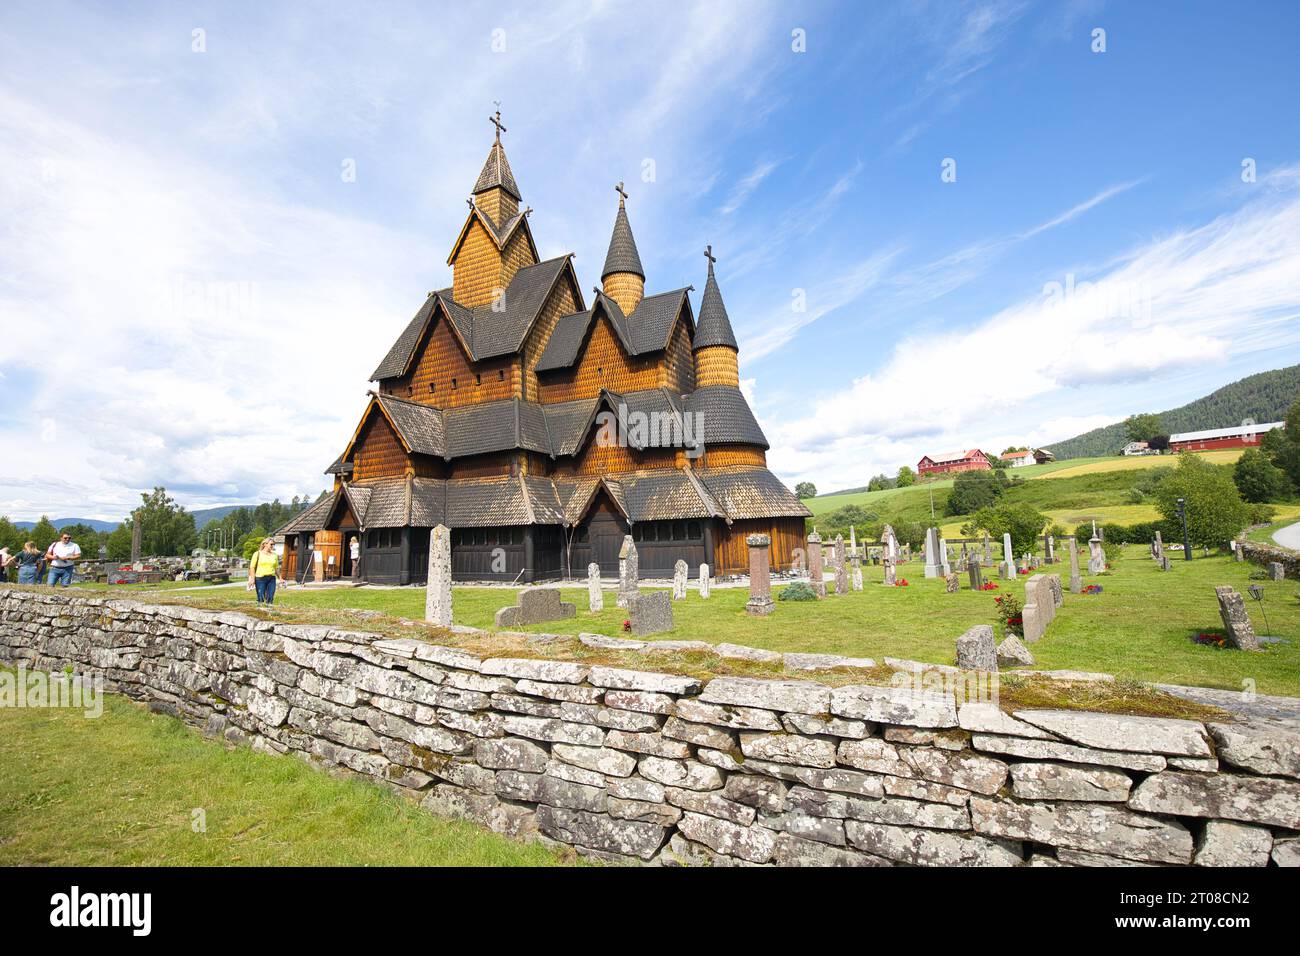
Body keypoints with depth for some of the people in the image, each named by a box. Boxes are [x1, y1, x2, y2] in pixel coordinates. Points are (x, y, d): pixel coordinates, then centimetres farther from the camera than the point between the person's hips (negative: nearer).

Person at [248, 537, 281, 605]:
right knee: (261, 599, -5)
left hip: (271, 579, 3)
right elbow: (252, 567, -1)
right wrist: (252, 579, -10)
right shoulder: (257, 554, 2)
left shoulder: (275, 555, 12)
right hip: (260, 578, -3)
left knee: (270, 599, 0)